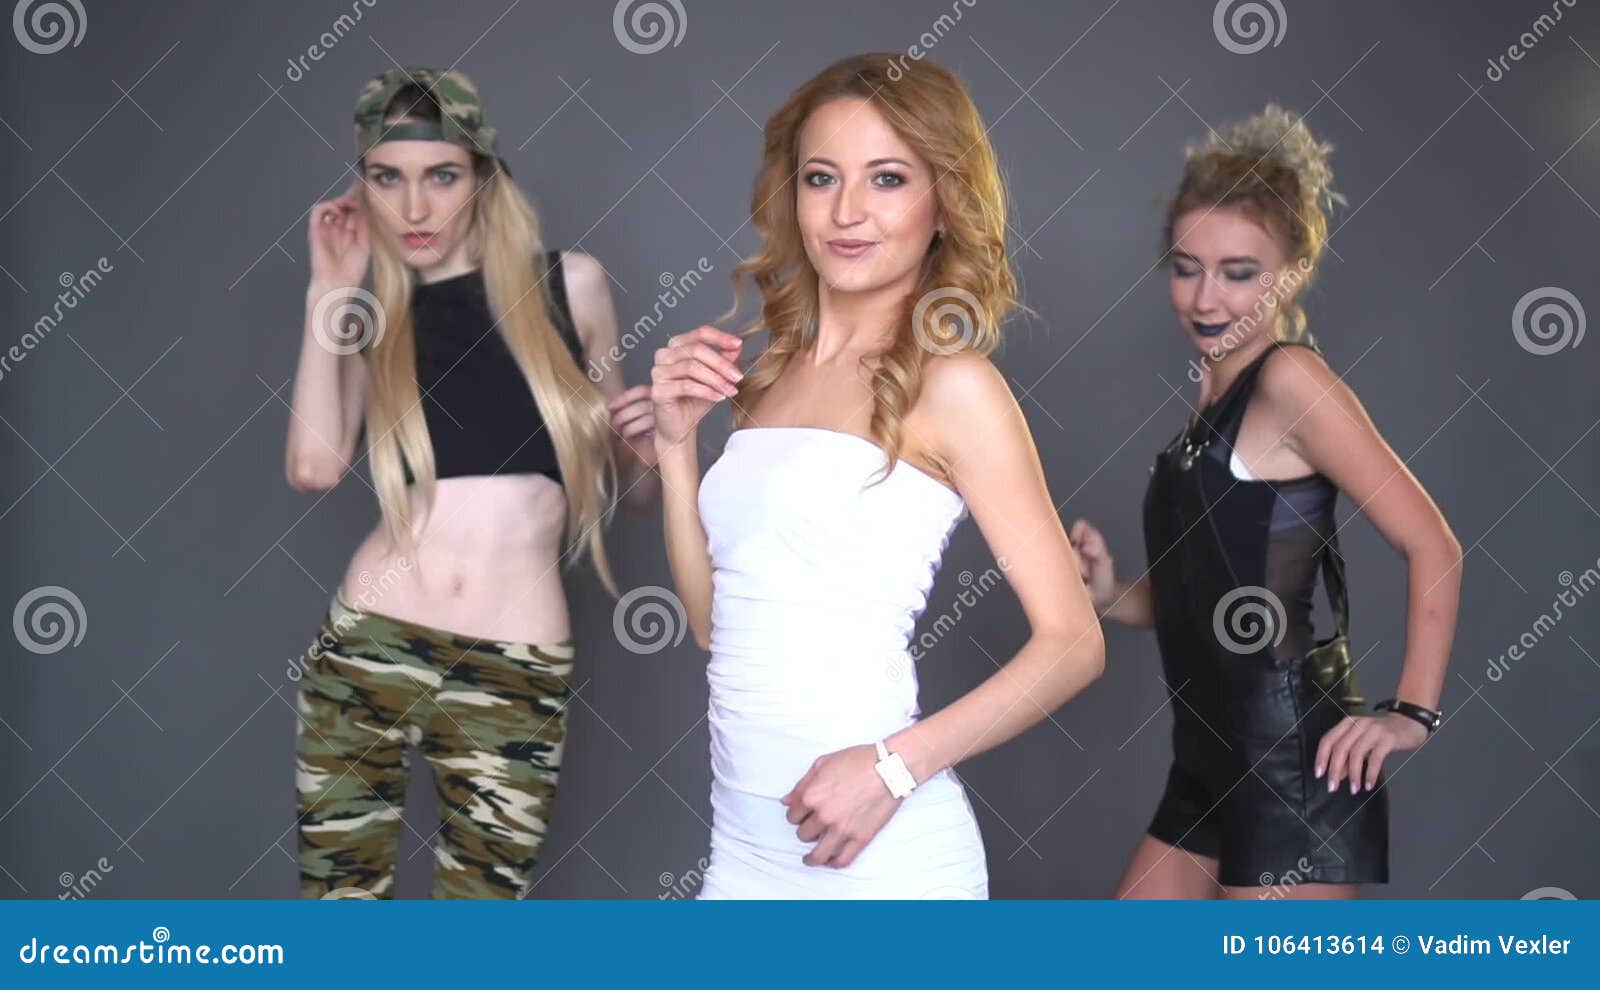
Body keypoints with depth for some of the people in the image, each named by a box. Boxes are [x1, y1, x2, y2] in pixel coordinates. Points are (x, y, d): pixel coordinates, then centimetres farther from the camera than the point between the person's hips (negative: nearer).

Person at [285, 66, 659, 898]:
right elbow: (314, 464, -11)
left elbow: (630, 492, 15)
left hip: (517, 677, -1)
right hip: (366, 652, 1)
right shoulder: (369, 320, 8)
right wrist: (329, 290, -2)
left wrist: (643, 450, -9)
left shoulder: (570, 285, 5)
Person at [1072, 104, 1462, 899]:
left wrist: (1412, 713, -16)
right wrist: (1111, 595, 0)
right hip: (1210, 760, 9)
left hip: (1294, 764, -9)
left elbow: (1432, 546, -16)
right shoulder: (1212, 395, 13)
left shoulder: (1290, 378, -12)